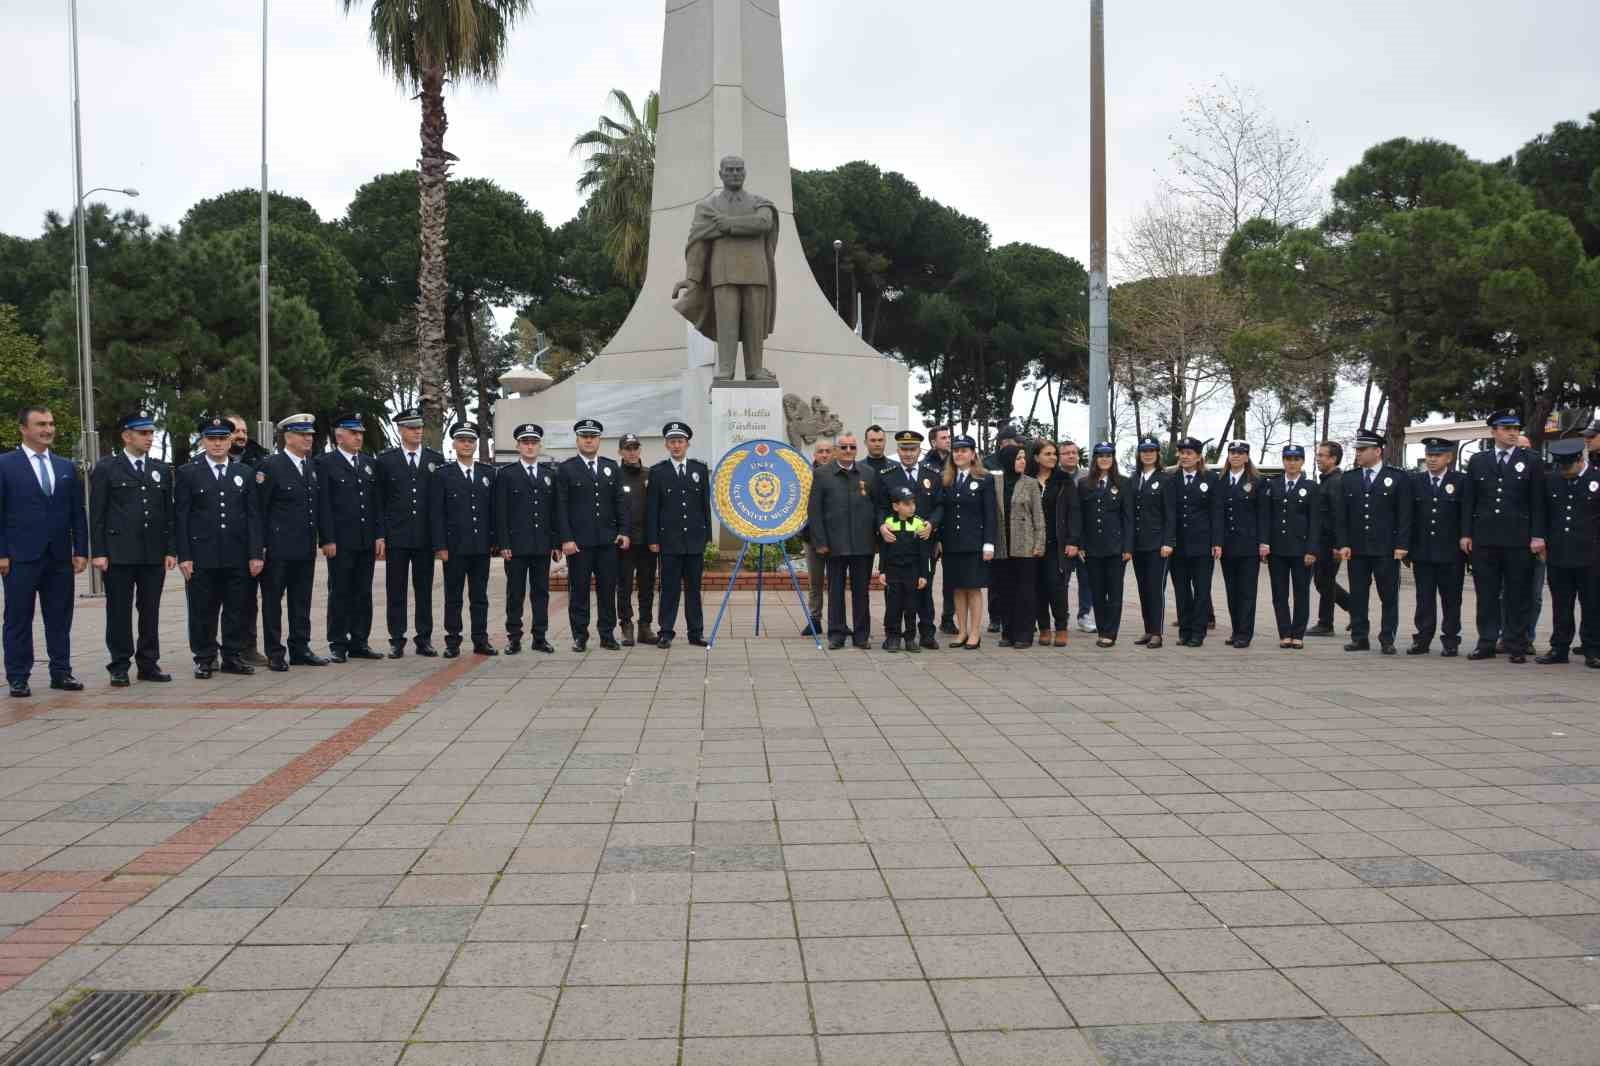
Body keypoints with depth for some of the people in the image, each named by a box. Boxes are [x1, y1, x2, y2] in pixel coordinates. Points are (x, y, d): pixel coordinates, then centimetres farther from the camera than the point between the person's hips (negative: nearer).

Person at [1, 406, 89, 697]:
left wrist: (81, 550, 5)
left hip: (60, 557, 4)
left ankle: (61, 673, 15)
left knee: (60, 619, 7)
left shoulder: (66, 467, 11)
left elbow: (78, 513, 12)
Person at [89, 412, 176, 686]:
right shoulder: (106, 468, 1)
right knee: (119, 612, 2)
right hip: (118, 553, -3)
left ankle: (148, 664, 15)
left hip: (154, 554, 3)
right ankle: (119, 667, 9)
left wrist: (171, 550, 5)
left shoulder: (162, 470, 12)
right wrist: (98, 552, -8)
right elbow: (97, 514, -2)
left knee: (150, 612, 7)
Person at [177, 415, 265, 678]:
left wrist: (256, 554, 1)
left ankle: (233, 656, 17)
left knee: (238, 610, 6)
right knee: (202, 612, 4)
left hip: (237, 556, 2)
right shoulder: (187, 473, 2)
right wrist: (183, 556, -7)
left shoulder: (245, 473, 10)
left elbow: (254, 516, 8)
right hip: (201, 556, -2)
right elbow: (180, 518, -1)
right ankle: (204, 659, 14)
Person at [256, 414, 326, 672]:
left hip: (306, 547, 6)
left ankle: (300, 649, 19)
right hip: (278, 548, -6)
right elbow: (259, 508, -9)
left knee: (302, 601, 12)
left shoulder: (312, 466, 12)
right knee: (272, 601, 3)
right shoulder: (271, 467, -8)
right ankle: (274, 654, 9)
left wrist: (317, 539, 12)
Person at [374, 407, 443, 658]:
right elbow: (378, 502, 4)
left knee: (424, 590, 6)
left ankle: (424, 639, 12)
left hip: (426, 537, 1)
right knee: (396, 590, 3)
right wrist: (380, 535, -2)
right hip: (396, 537, -1)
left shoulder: (436, 459, 6)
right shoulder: (385, 461, 4)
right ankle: (397, 640, 9)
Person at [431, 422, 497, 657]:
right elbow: (435, 513, -3)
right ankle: (453, 643, 9)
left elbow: (494, 509, 10)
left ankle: (481, 641, 13)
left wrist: (495, 540, 3)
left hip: (482, 547, 3)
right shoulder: (442, 475, 0)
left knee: (480, 596, 7)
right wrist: (439, 546, -9)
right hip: (454, 547, -2)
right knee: (453, 598, 4)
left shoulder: (488, 473, 9)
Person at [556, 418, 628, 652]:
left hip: (607, 540, 3)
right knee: (578, 590, 2)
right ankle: (580, 637, 9)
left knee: (607, 589, 5)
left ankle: (608, 635, 12)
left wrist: (623, 531, 2)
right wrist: (566, 539, -10)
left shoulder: (611, 467, 12)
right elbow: (561, 507, -3)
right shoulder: (565, 469, 1)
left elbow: (620, 502, 12)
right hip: (578, 541, -3)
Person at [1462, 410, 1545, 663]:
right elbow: (1468, 501, 9)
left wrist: (1537, 536, -5)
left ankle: (1516, 646, 8)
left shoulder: (1531, 461, 5)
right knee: (1486, 595, 5)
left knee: (1517, 596, 3)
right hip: (1484, 539, 2)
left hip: (1518, 541, -2)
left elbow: (1538, 503, 2)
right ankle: (1486, 643, 12)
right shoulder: (1477, 461, 10)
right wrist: (1466, 534, 3)